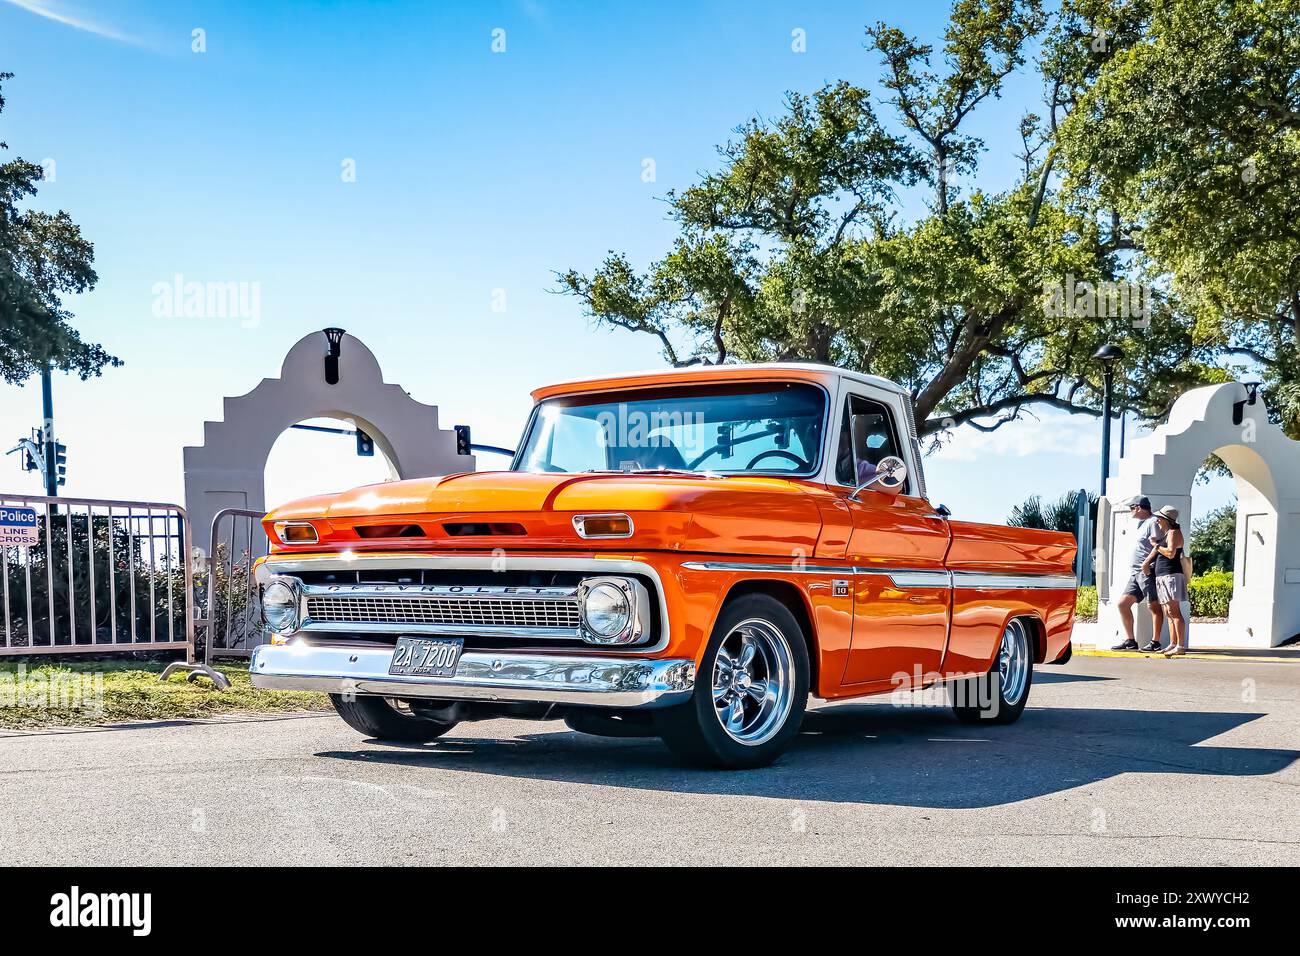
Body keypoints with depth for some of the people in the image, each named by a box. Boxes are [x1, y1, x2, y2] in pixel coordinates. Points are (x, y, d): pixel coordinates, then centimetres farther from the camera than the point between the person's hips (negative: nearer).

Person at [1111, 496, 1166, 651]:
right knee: (1123, 603, 6)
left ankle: (1155, 642, -3)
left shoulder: (1153, 522, -7)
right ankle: (1130, 641, 9)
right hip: (1136, 573, 10)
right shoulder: (1143, 524, 22)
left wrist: (1147, 564, -19)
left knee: (1153, 605, -5)